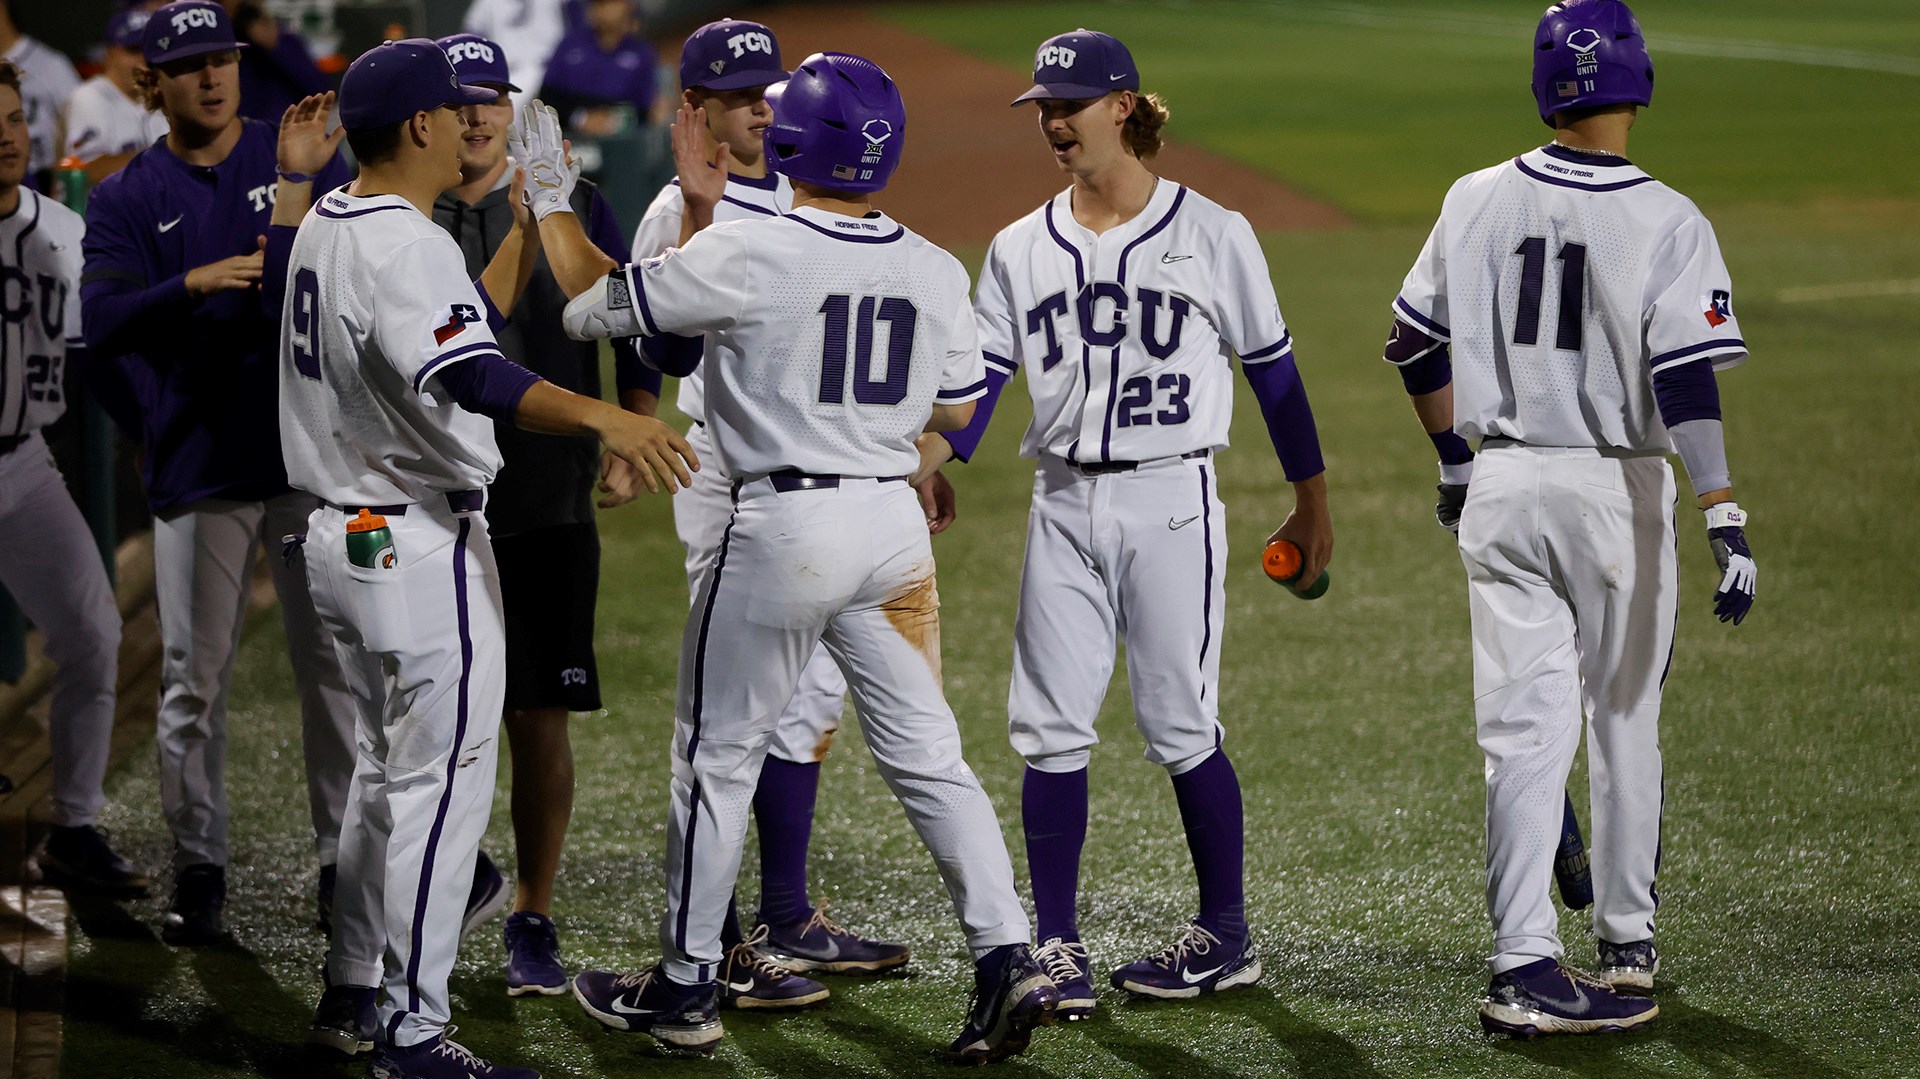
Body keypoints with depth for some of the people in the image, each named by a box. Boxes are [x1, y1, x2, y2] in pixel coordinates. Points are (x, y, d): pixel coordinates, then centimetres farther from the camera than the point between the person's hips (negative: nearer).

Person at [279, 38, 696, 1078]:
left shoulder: (325, 226, 10)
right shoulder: (406, 244, -20)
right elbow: (468, 375, -37)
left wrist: (528, 223, 21)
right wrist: (602, 417, -50)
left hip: (342, 534, 10)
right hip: (422, 549, -10)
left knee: (389, 765, 23)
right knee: (443, 783, -5)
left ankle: (353, 983, 31)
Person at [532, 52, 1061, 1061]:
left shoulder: (745, 254, -13)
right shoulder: (935, 271, 2)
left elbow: (596, 306, -3)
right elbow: (955, 408, 16)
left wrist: (547, 195, 12)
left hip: (782, 525, -5)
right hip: (894, 521, 5)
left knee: (717, 759, 8)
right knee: (928, 757, 11)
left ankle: (684, 987, 17)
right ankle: (1008, 959, 0)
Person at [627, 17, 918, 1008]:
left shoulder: (799, 205, 14)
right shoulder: (680, 212, -11)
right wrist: (698, 207, -36)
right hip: (729, 473, -8)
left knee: (809, 697, 13)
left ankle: (787, 921, 22)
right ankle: (711, 943, -3)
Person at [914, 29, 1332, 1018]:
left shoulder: (1211, 235, 0)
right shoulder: (1019, 250, 9)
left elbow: (1271, 370, 4)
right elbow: (976, 383, 3)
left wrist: (1311, 503, 6)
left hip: (1171, 499, -4)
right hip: (1064, 507, 4)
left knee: (1180, 723, -2)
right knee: (1050, 727, 0)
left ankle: (1226, 937, 10)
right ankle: (1057, 946, 6)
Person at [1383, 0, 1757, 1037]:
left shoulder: (1477, 202, 1)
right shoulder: (1666, 222, -10)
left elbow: (1414, 344, 10)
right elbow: (1684, 380, -19)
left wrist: (1457, 461, 24)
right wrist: (1725, 518, -22)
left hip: (1500, 489, 2)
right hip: (1617, 493, -2)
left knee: (1523, 730, 1)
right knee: (1624, 726, 14)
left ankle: (1524, 964, -7)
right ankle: (1626, 945, 24)